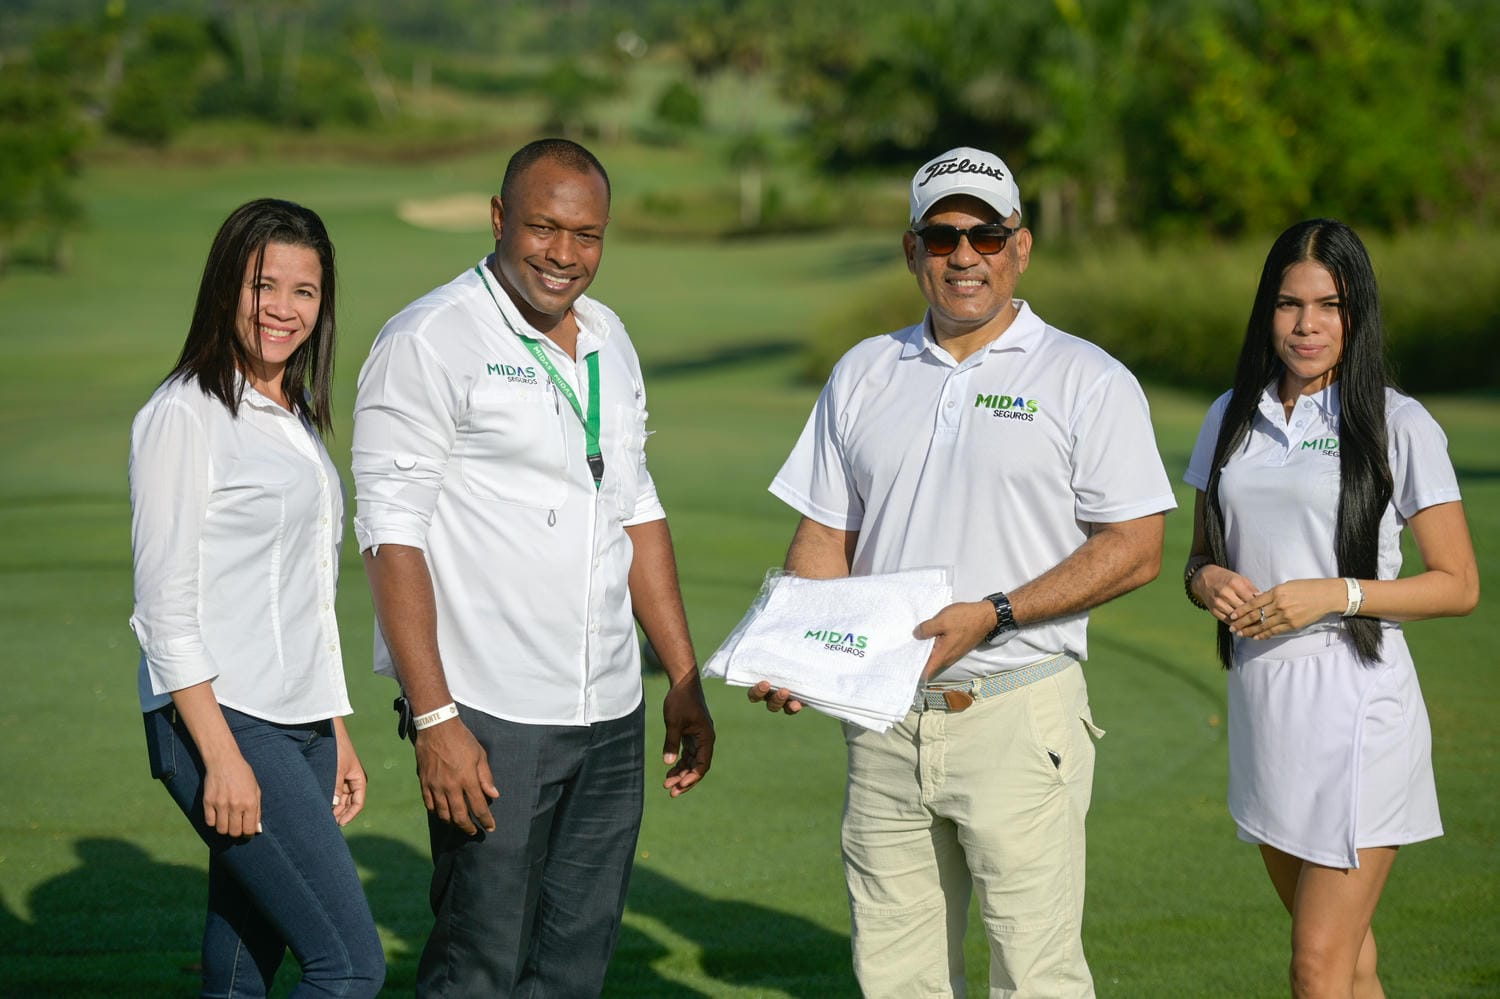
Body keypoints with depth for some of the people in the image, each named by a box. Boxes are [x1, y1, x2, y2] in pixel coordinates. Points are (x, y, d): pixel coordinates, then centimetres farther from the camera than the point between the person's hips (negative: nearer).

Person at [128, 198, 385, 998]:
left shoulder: (295, 419, 17)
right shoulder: (185, 416, -8)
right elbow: (165, 606, -13)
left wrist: (336, 736, 19)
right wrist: (221, 754, -18)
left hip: (298, 726, 8)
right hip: (223, 722, -8)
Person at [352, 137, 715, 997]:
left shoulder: (609, 338, 14)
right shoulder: (431, 340, -9)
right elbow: (392, 536, -12)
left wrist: (686, 683, 16)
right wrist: (435, 718, -18)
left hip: (612, 716, 7)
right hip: (490, 716, -7)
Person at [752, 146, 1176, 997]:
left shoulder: (1088, 380, 0)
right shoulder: (864, 376, 15)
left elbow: (1136, 548, -5)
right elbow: (826, 537, 16)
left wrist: (991, 615, -15)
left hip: (1018, 713, -4)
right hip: (885, 721, 4)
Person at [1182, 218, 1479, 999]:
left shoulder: (1399, 427, -5)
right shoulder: (1232, 419, 10)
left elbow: (1458, 585, -5)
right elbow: (1198, 559, 19)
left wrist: (1337, 595, -17)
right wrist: (1208, 581, -5)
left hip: (1353, 709, -5)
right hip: (1261, 704, 6)